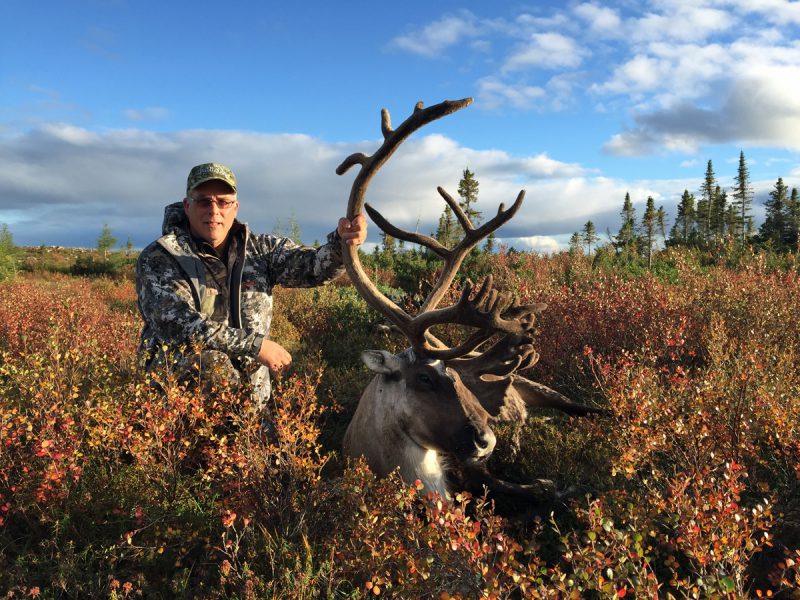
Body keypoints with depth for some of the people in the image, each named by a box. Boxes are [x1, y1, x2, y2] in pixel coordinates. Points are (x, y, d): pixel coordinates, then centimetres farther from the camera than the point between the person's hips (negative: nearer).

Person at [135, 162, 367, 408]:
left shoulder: (258, 249, 4)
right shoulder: (159, 258, -9)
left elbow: (311, 266, -10)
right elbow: (177, 324, -22)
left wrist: (341, 242, -33)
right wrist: (257, 345, -26)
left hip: (250, 385, 4)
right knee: (212, 364, -31)